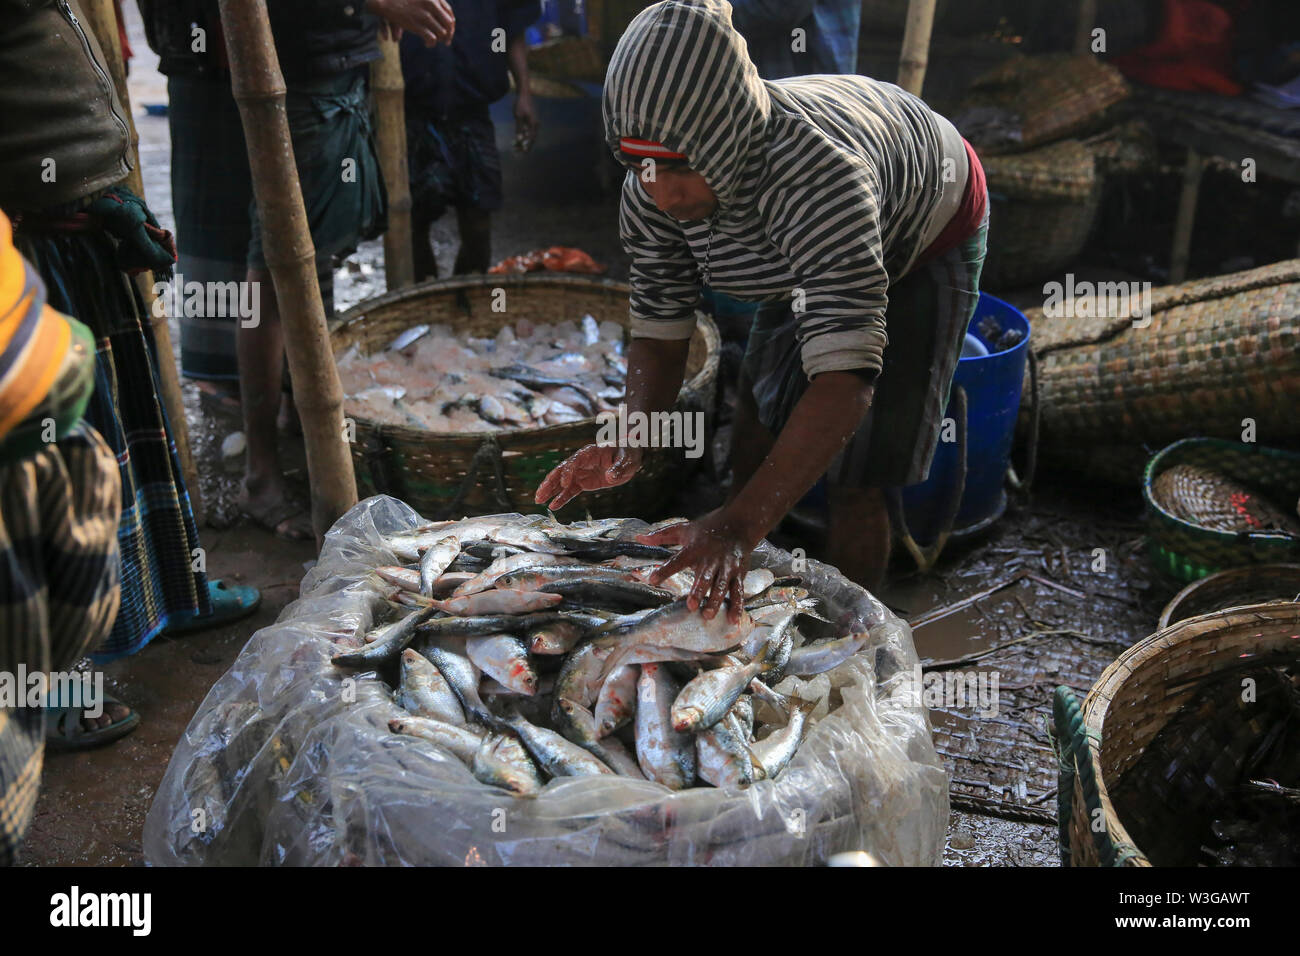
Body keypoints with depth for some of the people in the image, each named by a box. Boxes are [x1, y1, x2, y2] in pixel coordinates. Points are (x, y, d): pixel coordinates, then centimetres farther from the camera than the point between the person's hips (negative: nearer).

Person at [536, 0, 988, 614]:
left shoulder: (817, 176, -48)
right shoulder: (651, 193, -27)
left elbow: (846, 378, -54)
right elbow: (659, 331, -16)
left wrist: (740, 525, -63)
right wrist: (631, 442, -36)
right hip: (807, 261, 6)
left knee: (854, 484, -9)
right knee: (755, 427, 11)